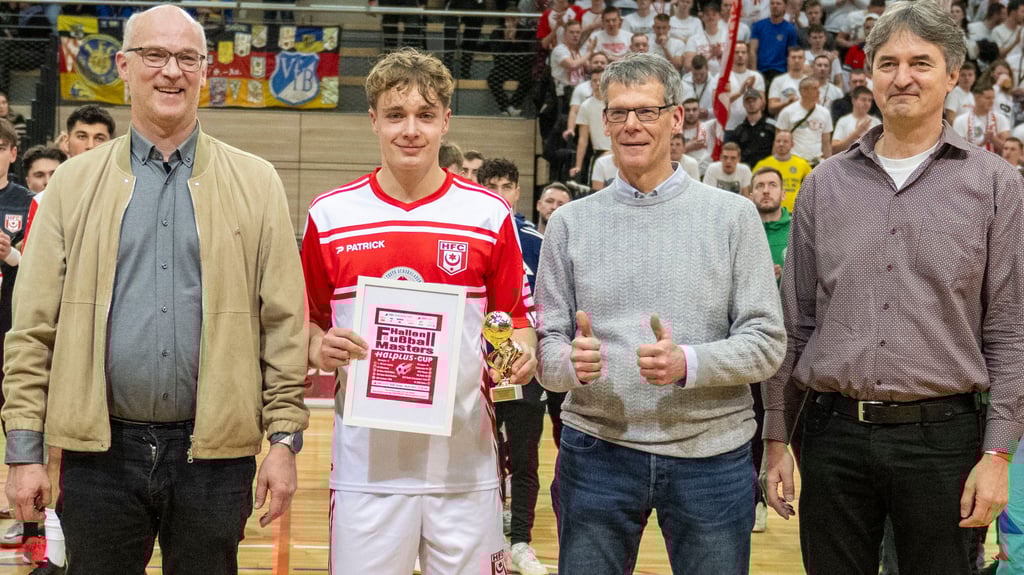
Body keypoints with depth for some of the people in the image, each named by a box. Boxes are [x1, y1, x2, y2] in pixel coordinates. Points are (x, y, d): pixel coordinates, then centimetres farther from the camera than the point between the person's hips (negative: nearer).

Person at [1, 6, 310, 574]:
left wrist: (285, 439, -4)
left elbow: (284, 323, 1)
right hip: (100, 450, 1)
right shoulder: (74, 182, 5)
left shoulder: (255, 183, 4)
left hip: (215, 454, 0)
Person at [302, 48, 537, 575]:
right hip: (366, 463, 0)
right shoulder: (329, 216, 3)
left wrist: (521, 353, -12)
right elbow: (306, 319, 12)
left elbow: (515, 316, 9)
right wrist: (320, 348, -9)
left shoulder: (489, 214, 2)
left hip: (465, 459, 0)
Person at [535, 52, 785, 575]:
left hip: (712, 455, -1)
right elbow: (547, 345, 5)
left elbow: (765, 342, -3)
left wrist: (688, 364, -20)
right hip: (597, 450, 1)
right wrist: (572, 362, -18)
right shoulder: (570, 223, 6)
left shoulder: (732, 215, 2)